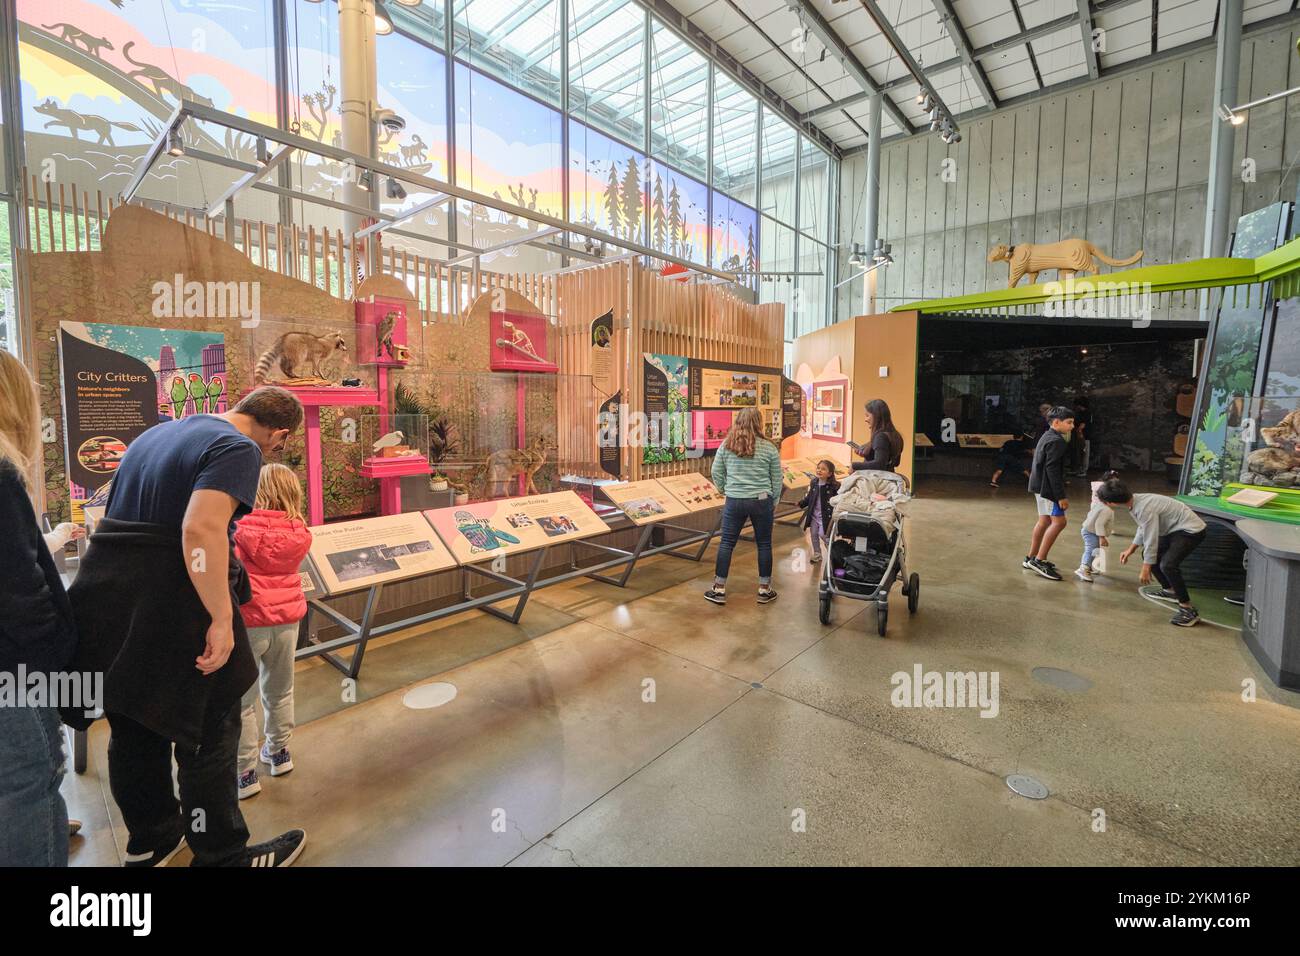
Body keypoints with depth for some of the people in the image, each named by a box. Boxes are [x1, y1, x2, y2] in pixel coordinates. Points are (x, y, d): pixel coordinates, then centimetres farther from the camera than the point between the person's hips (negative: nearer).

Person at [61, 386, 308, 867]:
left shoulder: (159, 432, 15)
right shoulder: (239, 449, -15)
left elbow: (119, 514, 23)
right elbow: (201, 528, -29)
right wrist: (222, 618, -27)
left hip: (108, 595, 9)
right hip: (171, 606, -9)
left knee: (134, 727, 22)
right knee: (208, 736, 6)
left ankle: (149, 841, 42)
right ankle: (223, 855, 21)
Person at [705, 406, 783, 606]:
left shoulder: (726, 445, 0)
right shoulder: (769, 448, -3)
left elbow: (716, 473, 5)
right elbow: (777, 479, 3)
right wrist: (774, 503, 15)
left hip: (734, 502, 1)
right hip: (762, 501, -1)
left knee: (726, 543, 8)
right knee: (764, 544, 12)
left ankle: (719, 590, 14)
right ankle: (764, 590, 21)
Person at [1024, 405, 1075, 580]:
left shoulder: (1047, 437, 15)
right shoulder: (1056, 441, -16)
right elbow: (1053, 470, -22)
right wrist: (1061, 496, -21)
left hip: (1040, 485, 11)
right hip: (1047, 486, -11)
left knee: (1045, 520, 14)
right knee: (1058, 521, -10)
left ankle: (1031, 558, 18)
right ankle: (1039, 560, -10)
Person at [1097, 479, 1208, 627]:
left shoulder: (1145, 509, -31)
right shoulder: (1135, 502, -2)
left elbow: (1151, 541, -25)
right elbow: (1143, 529, 15)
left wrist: (1145, 570, -15)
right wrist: (1130, 550, 16)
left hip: (1191, 530, -10)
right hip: (1174, 529, 10)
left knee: (1167, 565, -25)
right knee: (1148, 554, 15)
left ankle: (1189, 611, -15)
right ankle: (1169, 590, 32)